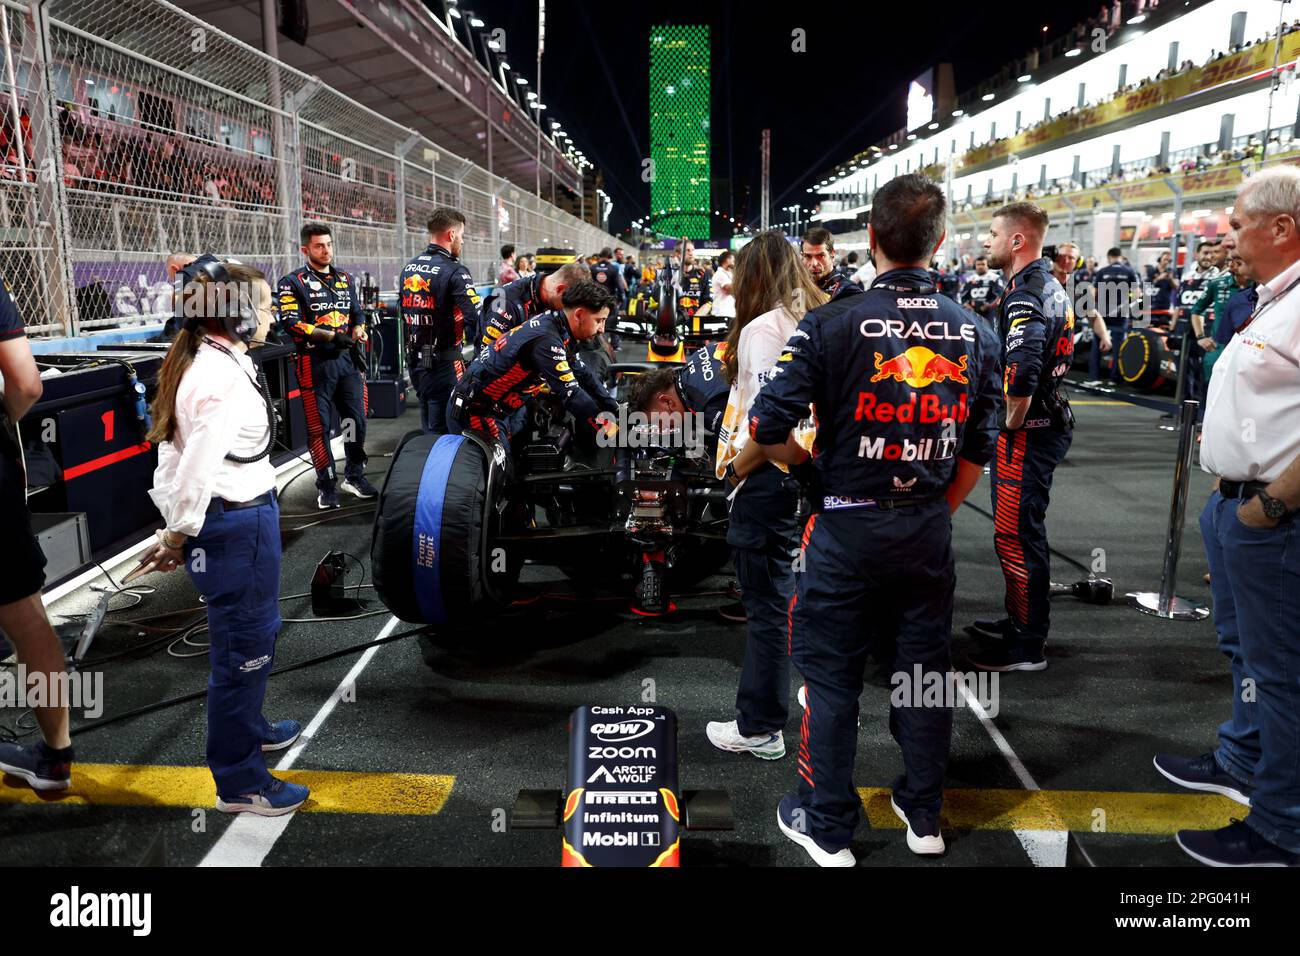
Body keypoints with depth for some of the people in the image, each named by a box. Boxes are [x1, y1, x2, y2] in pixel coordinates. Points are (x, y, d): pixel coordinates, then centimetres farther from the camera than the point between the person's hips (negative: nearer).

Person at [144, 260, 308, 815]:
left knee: (256, 630, 26)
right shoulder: (227, 378, -21)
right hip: (238, 523, -10)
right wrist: (178, 537, -10)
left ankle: (247, 728, 48)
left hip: (231, 519, 10)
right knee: (244, 644, 3)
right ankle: (240, 782, 19)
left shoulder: (198, 364, 9)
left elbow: (175, 451, 12)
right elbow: (197, 466, -22)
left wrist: (173, 528, 15)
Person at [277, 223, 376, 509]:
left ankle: (354, 475, 25)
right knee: (319, 426, 0)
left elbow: (357, 313, 25)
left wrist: (357, 330, 1)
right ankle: (326, 485, 10)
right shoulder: (293, 282, -1)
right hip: (315, 362, -5)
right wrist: (332, 336, -17)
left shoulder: (345, 278, 16)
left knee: (357, 419, 8)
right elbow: (291, 324, -11)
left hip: (347, 358, 5)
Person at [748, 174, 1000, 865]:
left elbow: (767, 427, -17)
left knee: (831, 675, 9)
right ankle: (923, 816, 34)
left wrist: (808, 463, 3)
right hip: (929, 529, 4)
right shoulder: (975, 334, 1)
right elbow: (980, 449, 6)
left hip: (846, 528, -4)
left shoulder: (831, 325, -14)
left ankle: (827, 827, 24)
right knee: (924, 668, 17)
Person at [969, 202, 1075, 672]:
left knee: (1016, 535, -3)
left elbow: (1021, 376, -33)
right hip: (1051, 420, 11)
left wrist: (1011, 425, -17)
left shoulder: (1024, 296, -20)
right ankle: (1019, 620, 34)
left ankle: (1027, 646, 7)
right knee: (1024, 530, 20)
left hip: (1026, 433, -11)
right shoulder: (1051, 285, 13)